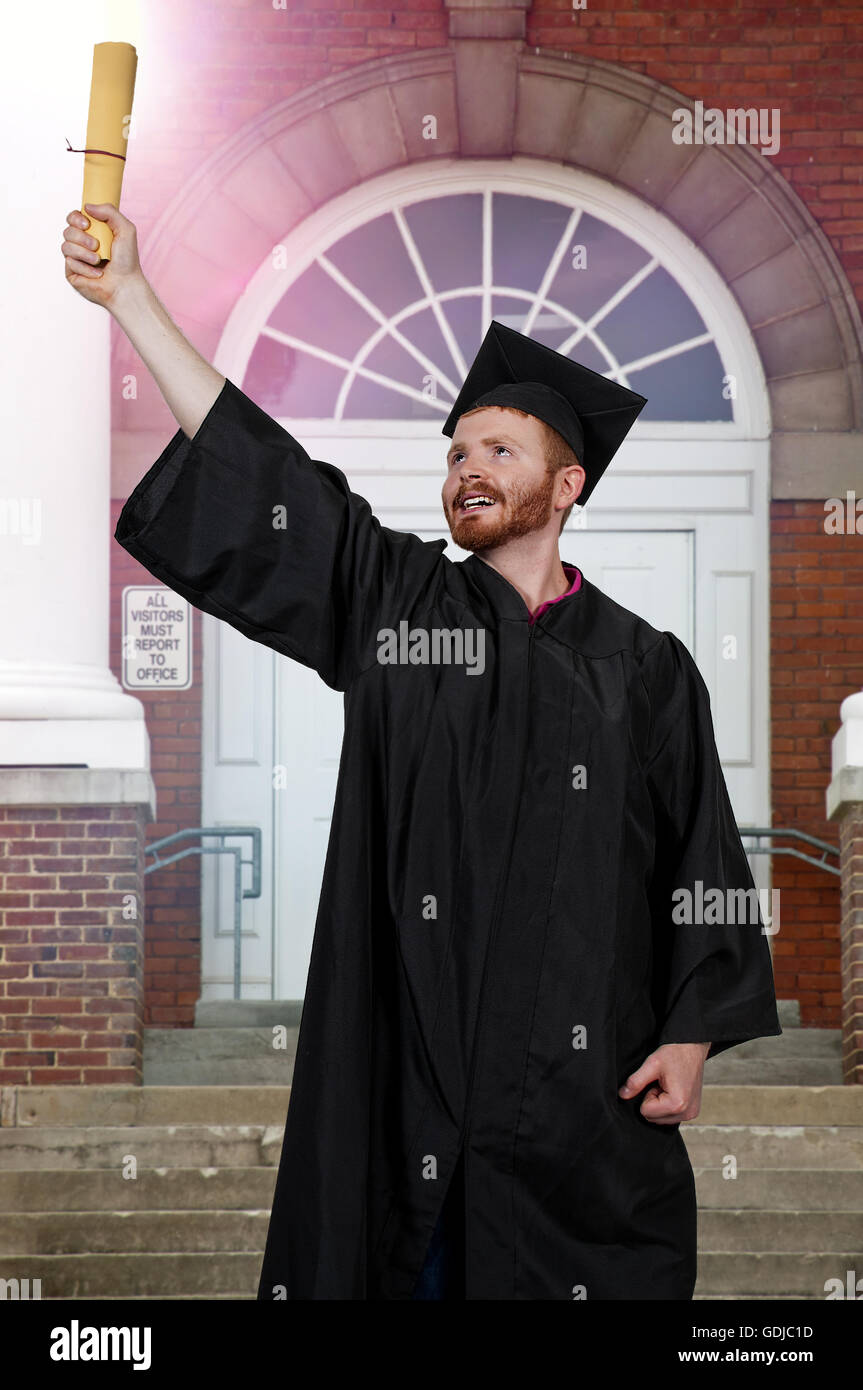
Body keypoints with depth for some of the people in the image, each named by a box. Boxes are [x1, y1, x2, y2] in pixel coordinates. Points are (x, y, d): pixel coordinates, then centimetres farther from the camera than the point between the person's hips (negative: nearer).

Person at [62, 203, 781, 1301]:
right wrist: (131, 296, -2)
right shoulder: (396, 603, 9)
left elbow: (703, 869, 6)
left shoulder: (643, 667, 7)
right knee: (411, 1262, 2)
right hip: (415, 1062, 1)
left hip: (582, 1075, 0)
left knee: (581, 1270, 0)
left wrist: (693, 1036, -4)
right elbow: (250, 470, 3)